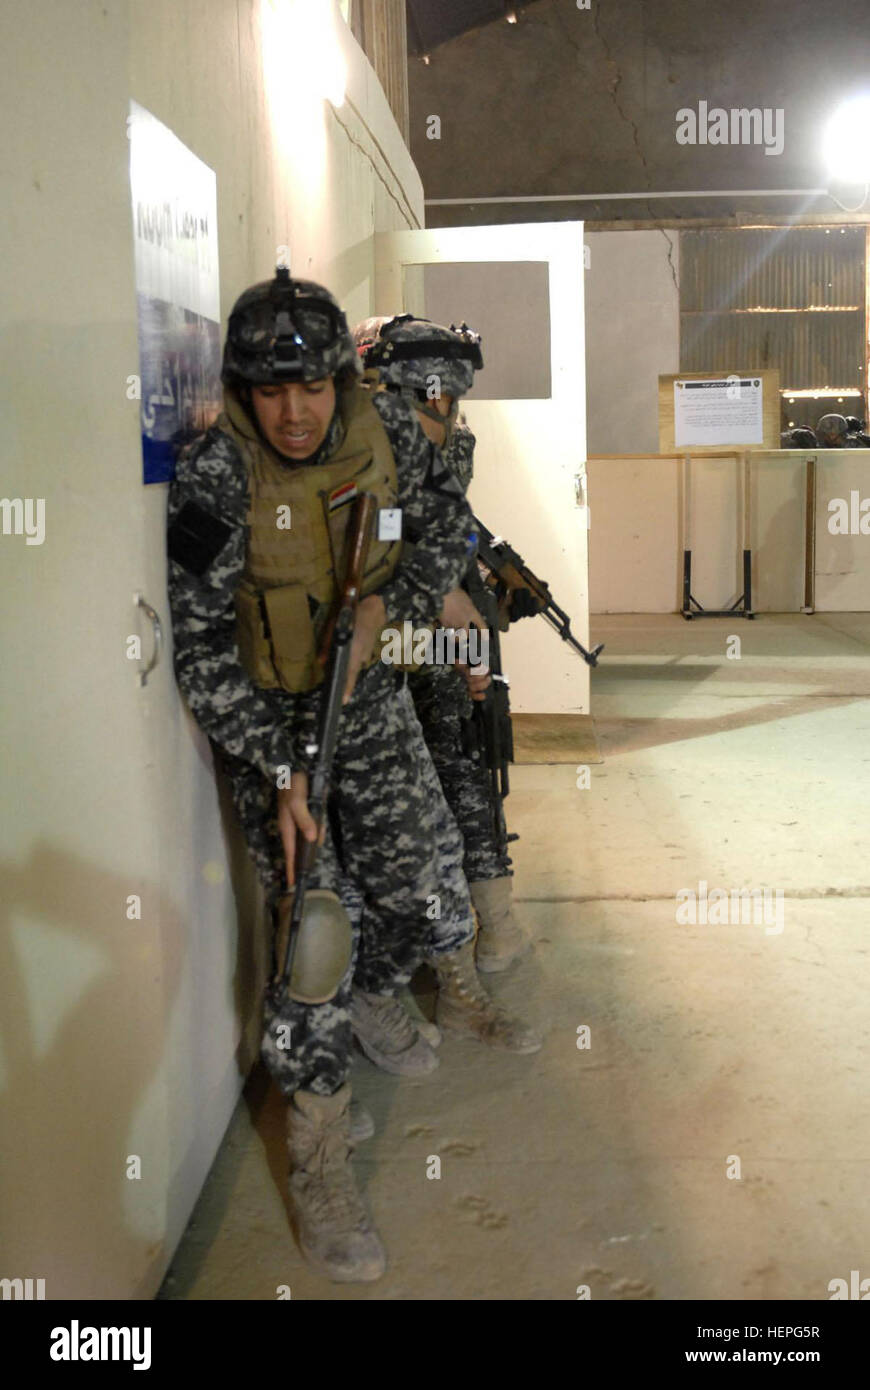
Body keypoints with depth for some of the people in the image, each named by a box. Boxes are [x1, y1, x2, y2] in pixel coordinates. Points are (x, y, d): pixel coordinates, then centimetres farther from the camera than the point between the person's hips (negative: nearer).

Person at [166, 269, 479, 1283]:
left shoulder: (385, 432, -9)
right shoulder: (214, 482, -23)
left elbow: (447, 525, 5)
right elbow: (199, 649, -20)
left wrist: (388, 605, -15)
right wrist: (281, 768, -25)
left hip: (368, 696, 5)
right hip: (265, 718, -4)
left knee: (432, 903, 6)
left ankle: (376, 996, 43)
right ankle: (319, 1165, 5)